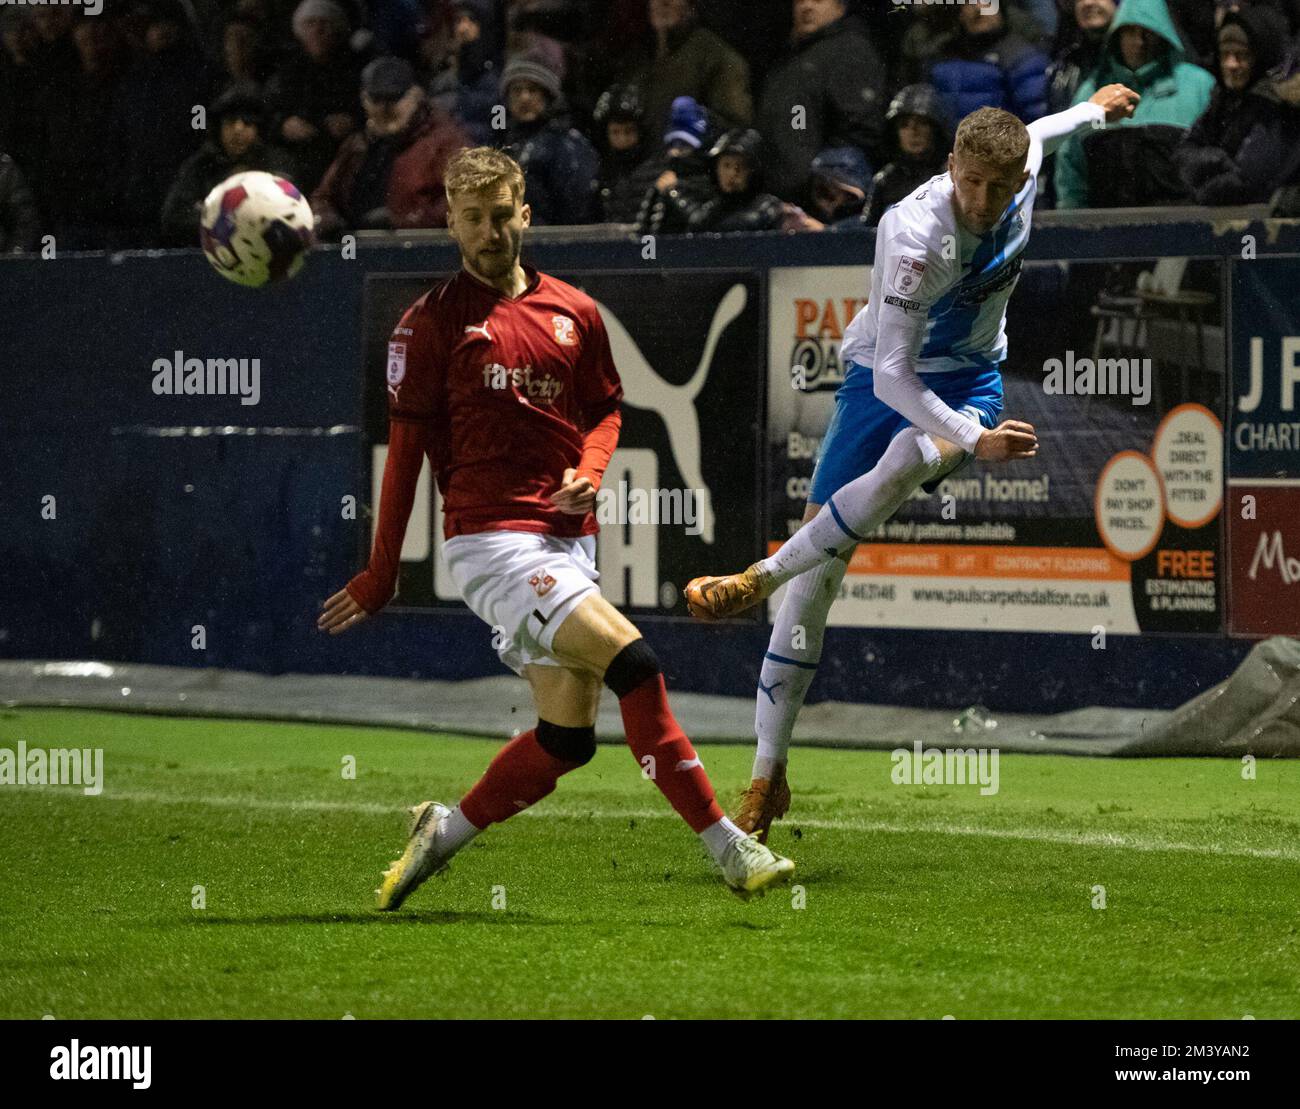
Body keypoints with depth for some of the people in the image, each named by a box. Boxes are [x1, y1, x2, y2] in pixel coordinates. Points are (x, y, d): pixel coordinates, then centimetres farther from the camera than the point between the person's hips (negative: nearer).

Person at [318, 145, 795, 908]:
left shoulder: (575, 314, 12)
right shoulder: (431, 324, -1)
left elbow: (606, 409, 24)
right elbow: (406, 448, 2)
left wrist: (589, 471, 1)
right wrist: (382, 577, 5)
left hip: (568, 542, 6)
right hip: (490, 539, -6)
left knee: (569, 737, 1)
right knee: (633, 664, -20)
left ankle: (445, 833, 21)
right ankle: (727, 846, -17)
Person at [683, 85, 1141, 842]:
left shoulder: (1024, 166, -14)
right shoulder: (915, 237, -30)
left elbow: (1036, 136, 15)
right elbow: (891, 375, -32)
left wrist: (1094, 110, 35)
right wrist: (977, 440, -40)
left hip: (969, 377, 3)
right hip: (884, 379, -3)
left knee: (906, 463, -35)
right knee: (819, 572, -7)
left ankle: (758, 581, -18)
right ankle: (768, 775, 1)